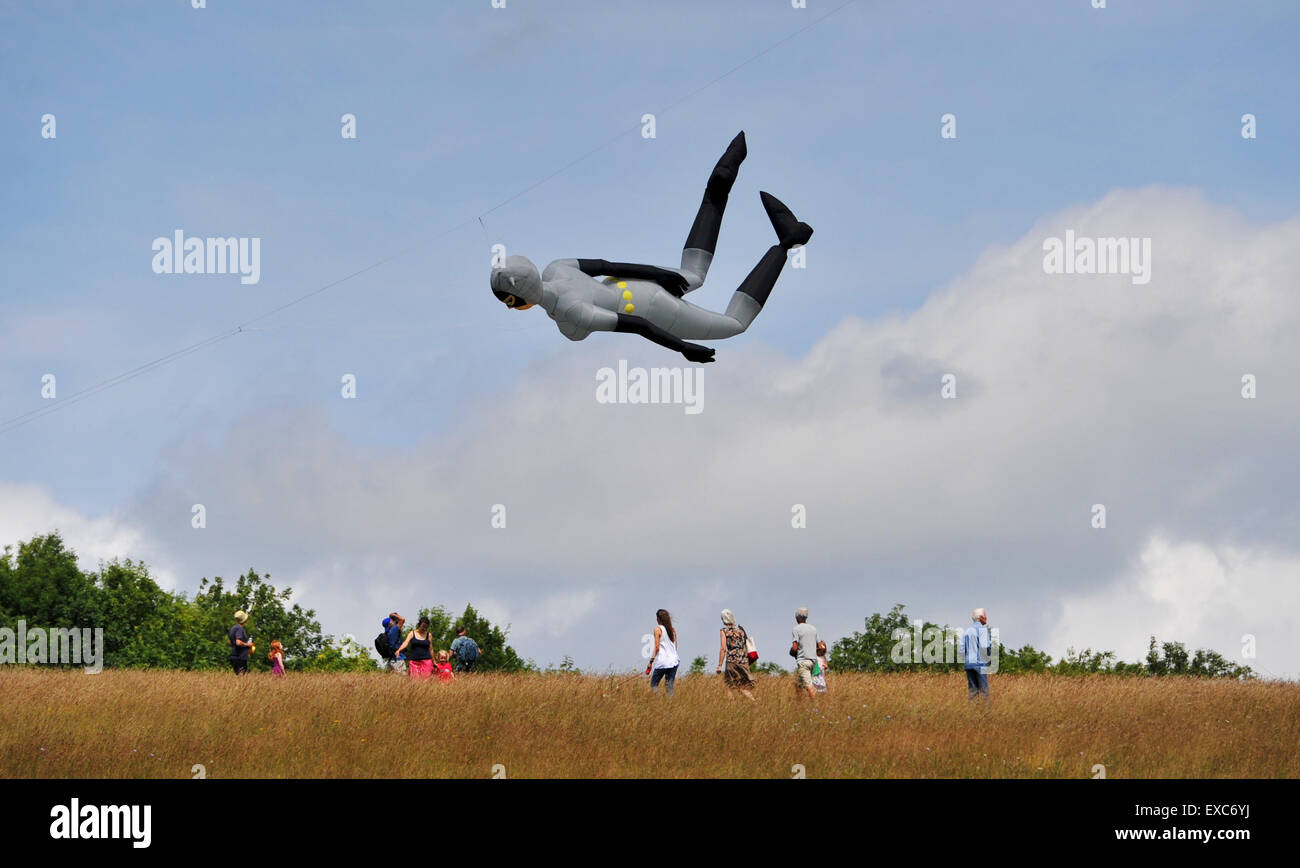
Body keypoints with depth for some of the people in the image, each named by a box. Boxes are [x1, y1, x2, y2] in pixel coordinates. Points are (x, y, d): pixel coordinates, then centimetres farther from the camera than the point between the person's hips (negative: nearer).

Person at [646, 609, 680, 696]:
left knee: (653, 684, 4)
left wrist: (651, 661, -6)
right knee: (669, 686, 9)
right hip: (673, 661, 5)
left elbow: (657, 647, -11)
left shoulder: (658, 629, -7)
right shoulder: (673, 630, 10)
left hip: (662, 662, -5)